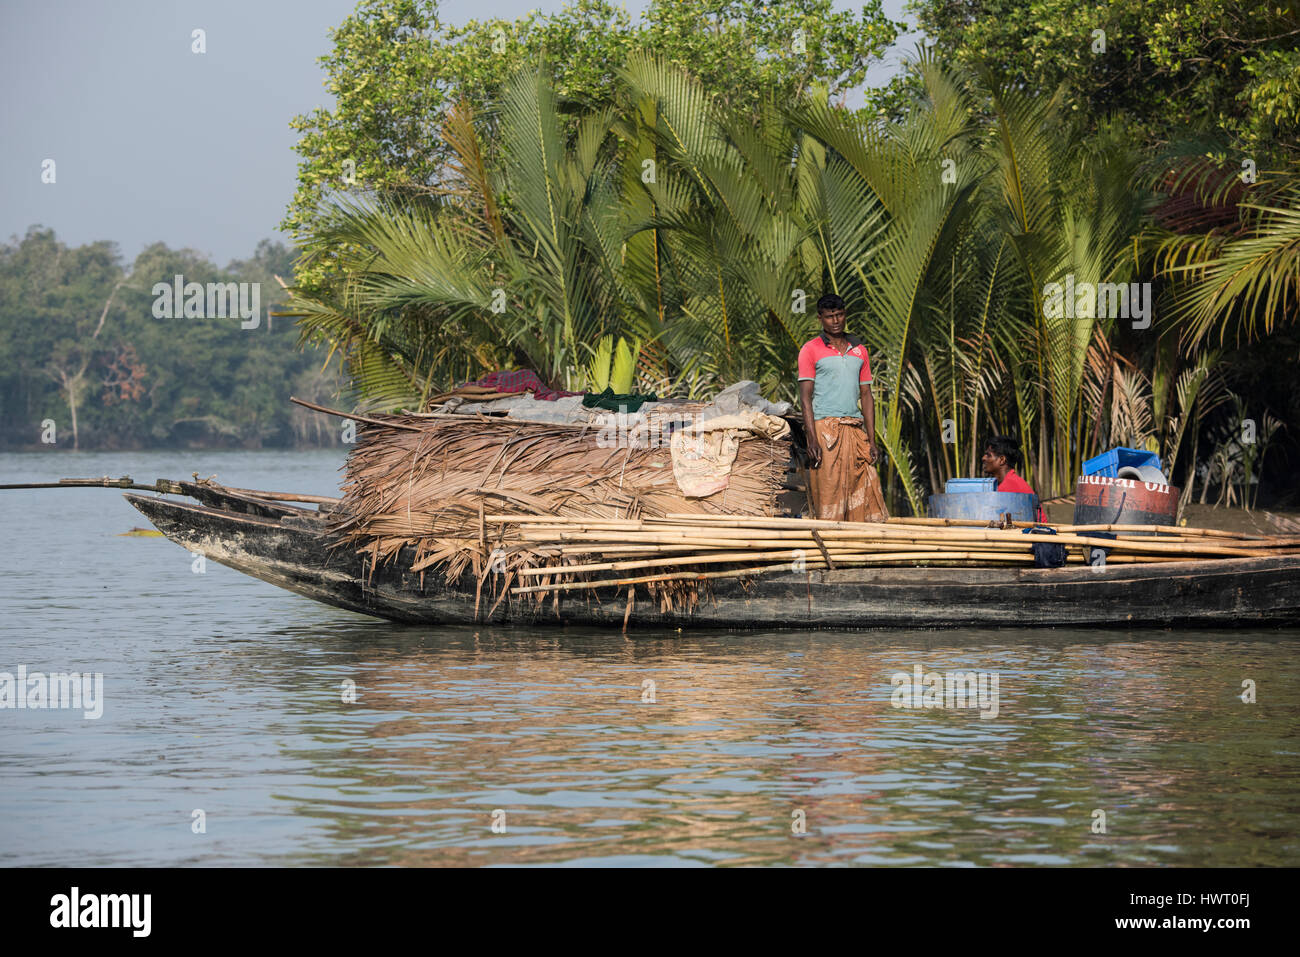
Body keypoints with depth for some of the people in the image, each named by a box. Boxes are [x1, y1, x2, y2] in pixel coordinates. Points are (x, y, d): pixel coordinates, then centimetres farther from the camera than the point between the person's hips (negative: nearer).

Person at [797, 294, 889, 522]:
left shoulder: (859, 350, 17)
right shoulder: (811, 350, 2)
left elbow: (866, 396, 17)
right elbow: (805, 397, -3)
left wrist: (871, 440, 9)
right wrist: (812, 440, -14)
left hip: (856, 429, 5)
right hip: (825, 427, -5)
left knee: (866, 493, -2)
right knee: (829, 494, -9)